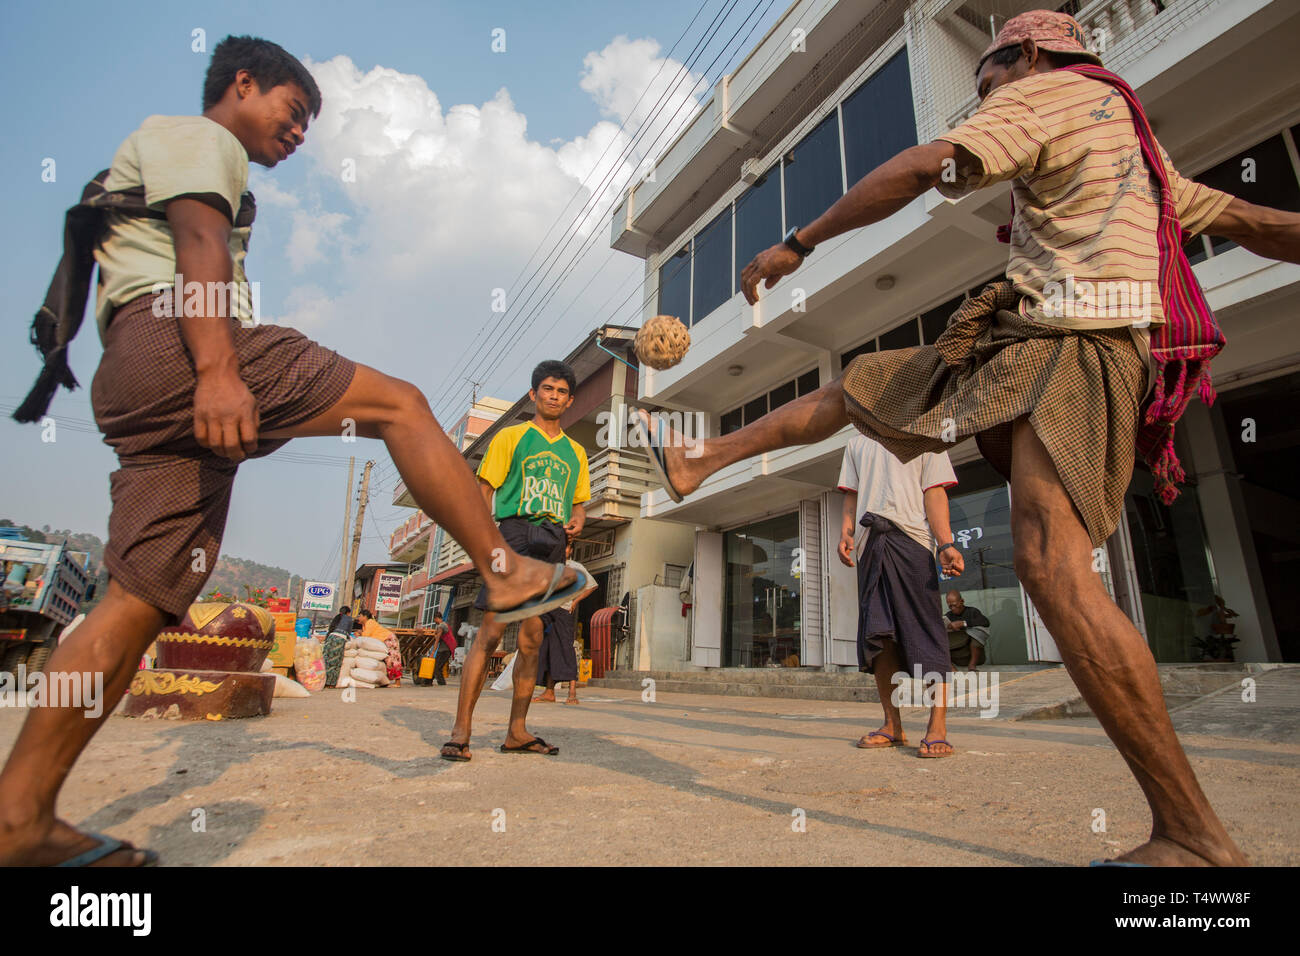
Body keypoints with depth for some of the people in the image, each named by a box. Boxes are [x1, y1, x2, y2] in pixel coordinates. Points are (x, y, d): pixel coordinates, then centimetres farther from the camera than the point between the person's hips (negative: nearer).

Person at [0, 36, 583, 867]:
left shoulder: (196, 155, 40)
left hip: (143, 390, 9)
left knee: (144, 596, 0)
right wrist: (217, 371, -26)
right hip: (174, 343, -9)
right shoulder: (193, 134, 11)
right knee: (398, 404, -10)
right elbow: (197, 244, -10)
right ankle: (507, 574, -11)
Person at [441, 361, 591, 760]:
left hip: (552, 545, 4)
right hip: (515, 533, -4)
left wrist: (576, 522, 3)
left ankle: (517, 733, 13)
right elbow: (484, 489, 3)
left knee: (532, 639, 4)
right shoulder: (511, 437, 9)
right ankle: (460, 731, -6)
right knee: (492, 630, -13)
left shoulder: (575, 452, 20)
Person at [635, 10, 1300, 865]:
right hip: (1022, 348, 10)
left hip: (1071, 346, -10)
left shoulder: (1041, 94, 4)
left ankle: (1194, 834, -16)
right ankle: (695, 462, 17)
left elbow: (923, 167, -13)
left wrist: (797, 244, -8)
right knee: (857, 383, 10)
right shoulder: (1132, 142, 31)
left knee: (1053, 565, -23)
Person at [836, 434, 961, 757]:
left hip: (912, 536, -3)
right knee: (877, 634, 0)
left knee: (924, 628, -6)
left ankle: (937, 728, -2)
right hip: (869, 541, 3)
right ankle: (892, 725, 7)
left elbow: (934, 491, 3)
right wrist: (845, 532, 0)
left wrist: (946, 543, -10)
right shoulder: (857, 443, 25)